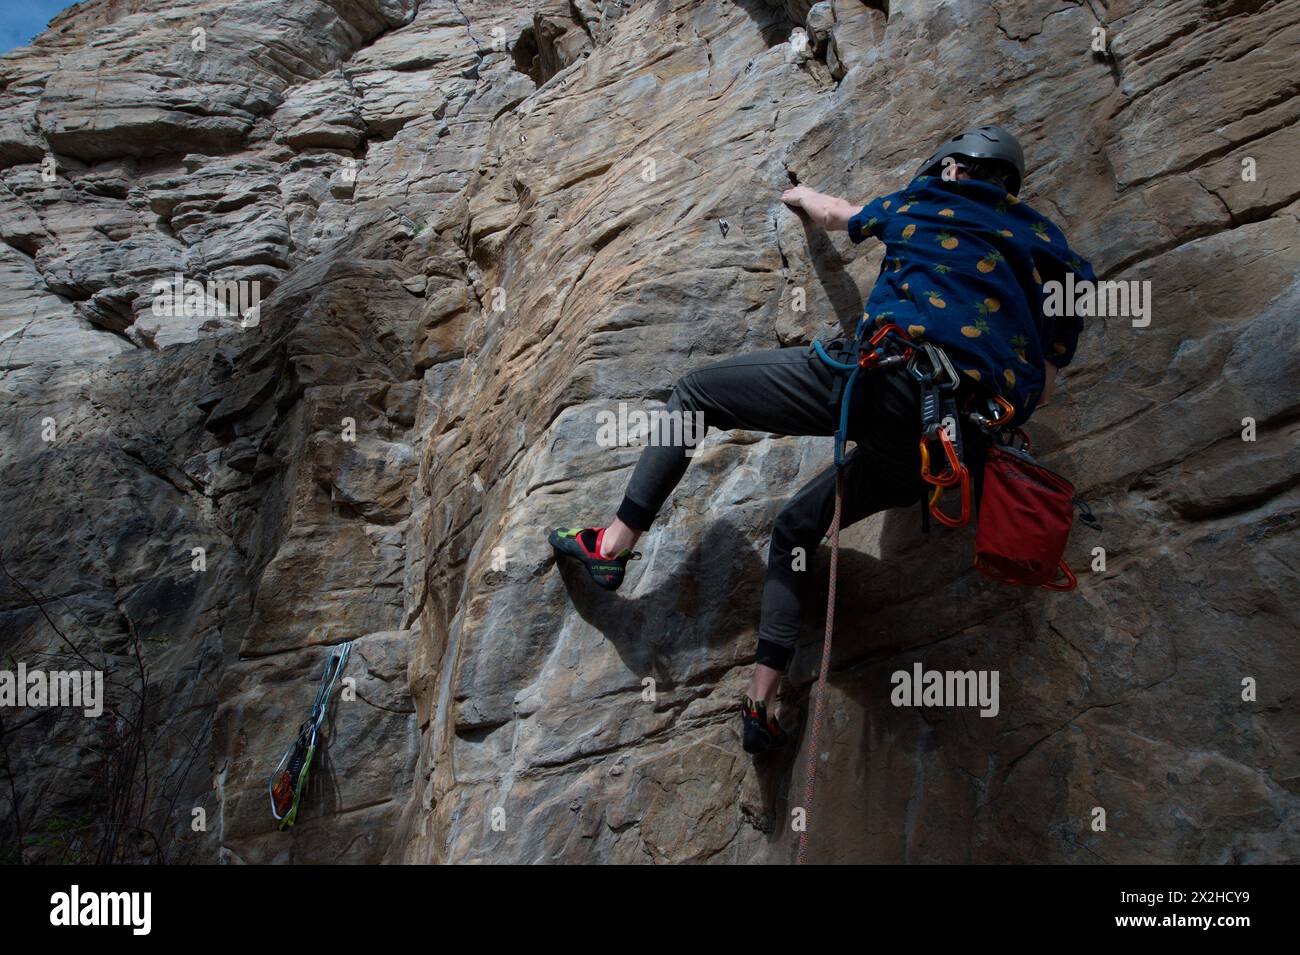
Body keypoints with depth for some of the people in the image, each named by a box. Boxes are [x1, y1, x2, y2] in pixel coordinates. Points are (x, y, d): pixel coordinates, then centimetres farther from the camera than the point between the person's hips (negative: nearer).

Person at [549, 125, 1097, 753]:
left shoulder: (924, 201, 21)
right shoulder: (1049, 244, 28)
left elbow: (837, 216, 42)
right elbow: (1040, 386, 25)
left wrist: (802, 195, 63)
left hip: (889, 374, -5)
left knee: (694, 393, 15)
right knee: (796, 527, 24)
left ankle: (615, 543, 9)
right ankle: (762, 702, 15)